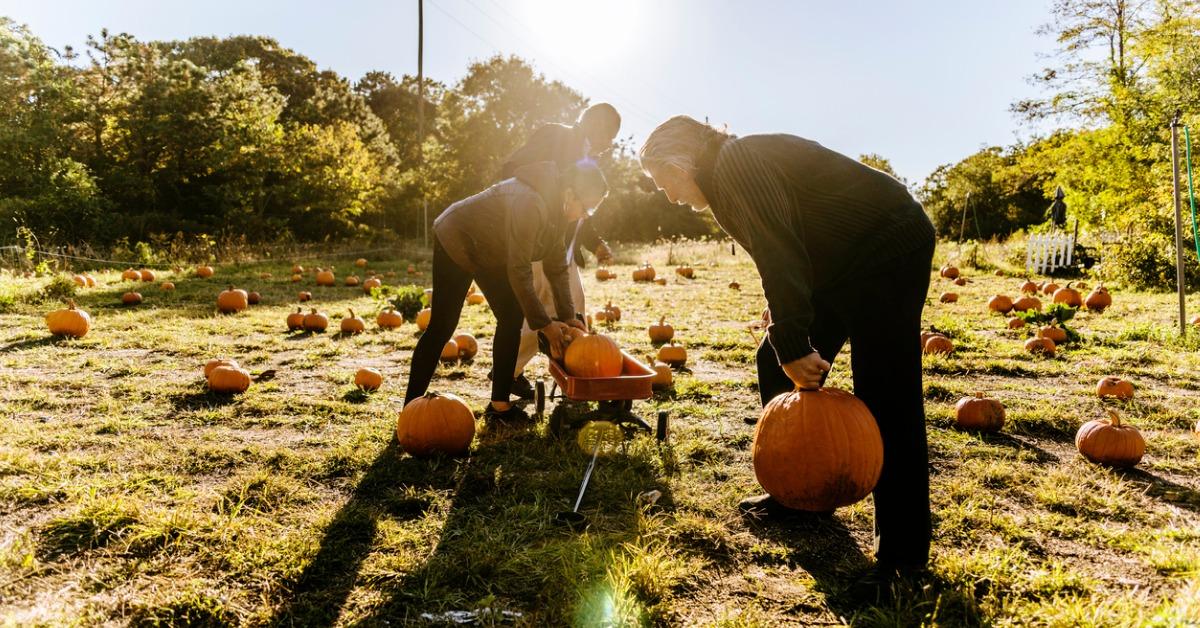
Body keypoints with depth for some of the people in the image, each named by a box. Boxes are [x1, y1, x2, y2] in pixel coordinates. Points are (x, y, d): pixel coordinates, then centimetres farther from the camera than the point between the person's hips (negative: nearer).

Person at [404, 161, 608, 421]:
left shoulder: (556, 207, -7)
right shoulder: (529, 202, -36)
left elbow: (557, 266, -2)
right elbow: (519, 272, -34)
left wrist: (566, 316, -7)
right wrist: (544, 324, -29)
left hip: (490, 252, 9)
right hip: (456, 241, -9)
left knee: (511, 318, 2)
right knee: (442, 326, -10)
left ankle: (499, 404, 9)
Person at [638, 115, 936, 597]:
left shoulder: (737, 163, -17)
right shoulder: (725, 180, 13)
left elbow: (780, 255, -26)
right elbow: (779, 256, 14)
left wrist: (793, 347, -24)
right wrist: (786, 348, 9)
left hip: (890, 249, -10)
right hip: (842, 263, 10)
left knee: (885, 396, -12)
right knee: (777, 365, 10)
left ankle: (904, 553, -3)